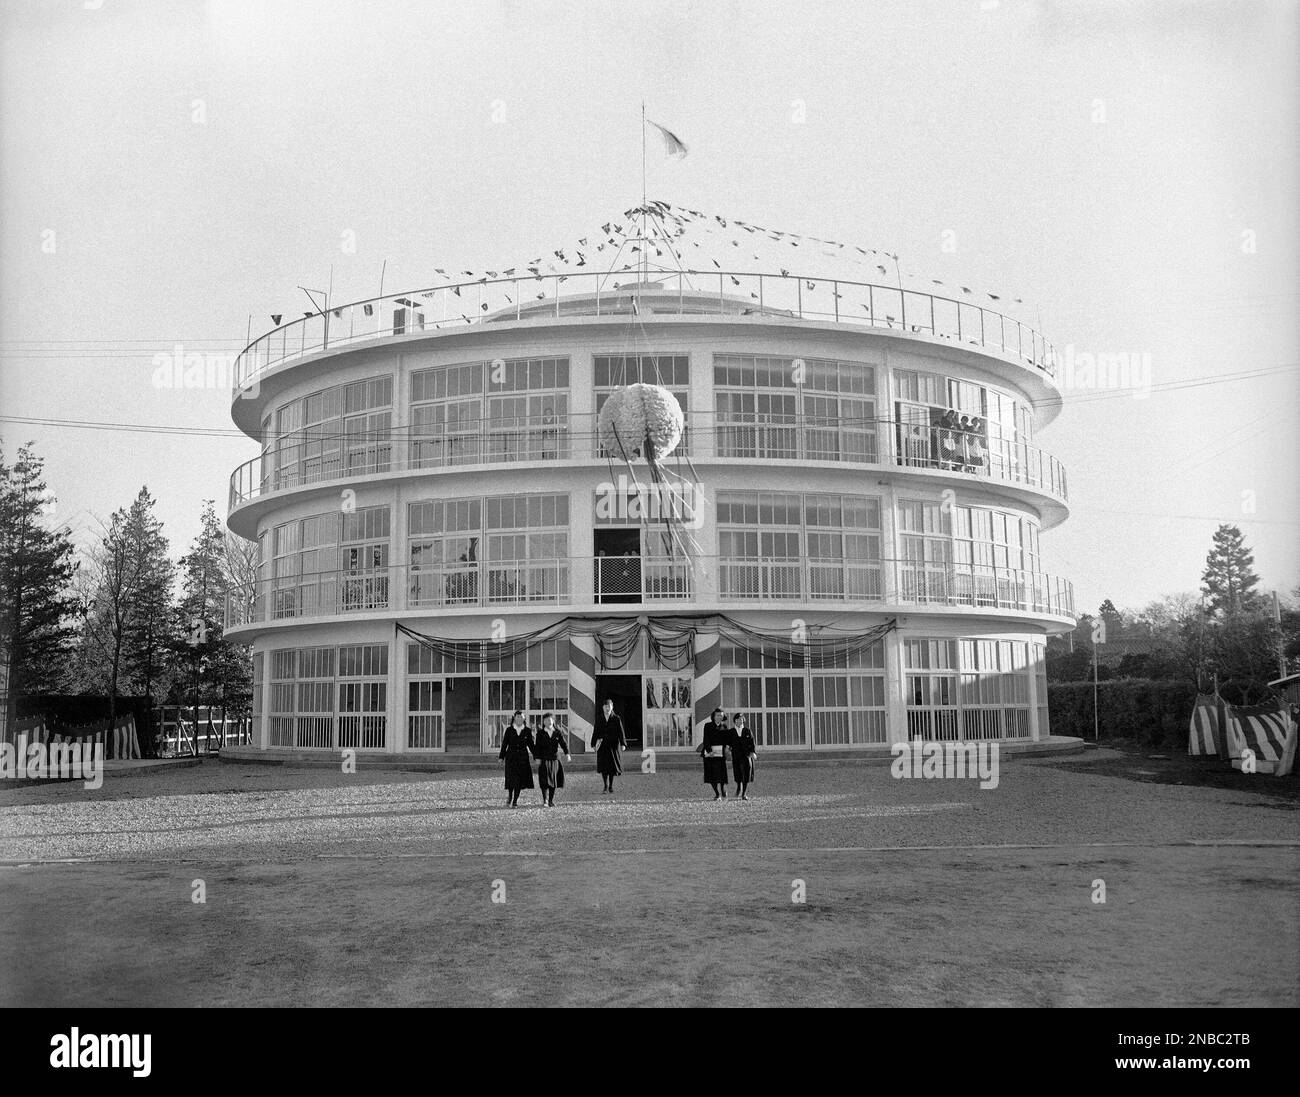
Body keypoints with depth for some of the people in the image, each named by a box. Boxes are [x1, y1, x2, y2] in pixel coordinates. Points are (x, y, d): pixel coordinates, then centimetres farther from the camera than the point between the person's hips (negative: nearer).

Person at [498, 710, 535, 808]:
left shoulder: (527, 731, 6)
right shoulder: (509, 730, 3)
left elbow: (530, 744, 9)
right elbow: (504, 744, 4)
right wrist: (501, 757, 1)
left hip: (523, 758, 1)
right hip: (511, 757, -1)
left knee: (520, 780, 1)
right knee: (511, 779, -9)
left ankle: (515, 801, 9)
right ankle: (509, 799, 7)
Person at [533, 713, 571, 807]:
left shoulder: (558, 733, 6)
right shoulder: (540, 734, 2)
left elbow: (564, 743, -4)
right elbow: (537, 747, 0)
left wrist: (567, 754, -17)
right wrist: (537, 758, -11)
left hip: (555, 760, 2)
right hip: (544, 760, -2)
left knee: (553, 781, 6)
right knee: (545, 780, -11)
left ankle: (551, 801, 16)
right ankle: (545, 800, -12)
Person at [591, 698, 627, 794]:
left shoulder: (616, 719, 1)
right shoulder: (599, 719, 6)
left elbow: (621, 732, -2)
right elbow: (595, 732, 8)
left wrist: (623, 744, -9)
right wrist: (594, 744, 6)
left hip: (613, 745, -1)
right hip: (602, 746, 1)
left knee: (612, 766, 3)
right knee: (603, 766, -3)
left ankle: (611, 786, 15)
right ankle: (605, 786, 5)